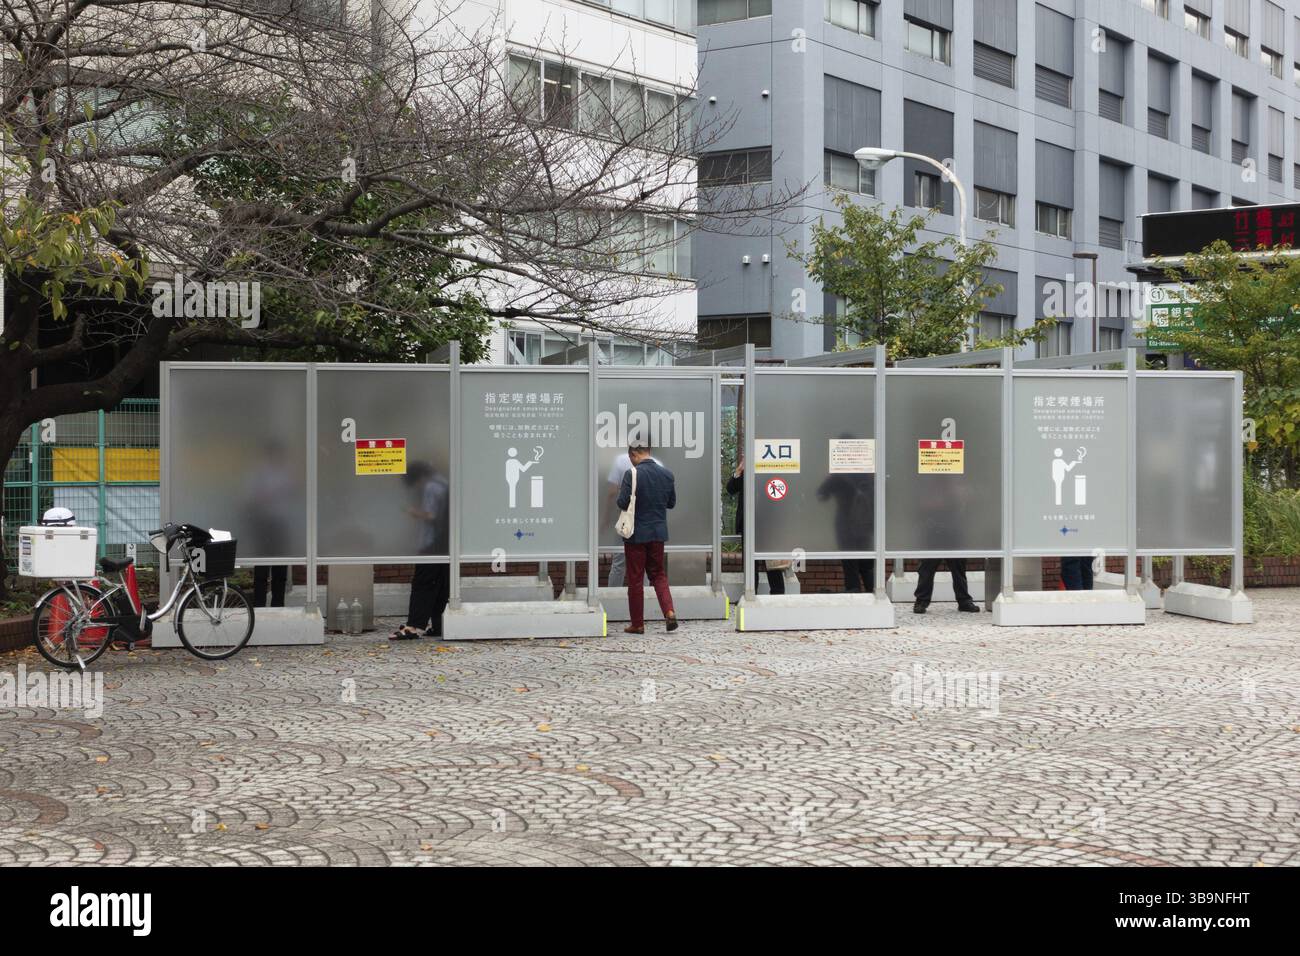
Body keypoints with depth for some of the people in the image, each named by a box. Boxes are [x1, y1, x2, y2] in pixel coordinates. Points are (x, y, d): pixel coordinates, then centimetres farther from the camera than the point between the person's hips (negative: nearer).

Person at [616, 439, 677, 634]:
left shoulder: (632, 474, -17)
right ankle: (669, 612, -3)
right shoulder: (667, 474, 0)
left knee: (635, 579, 6)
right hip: (658, 532, 4)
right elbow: (671, 503, 9)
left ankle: (637, 624, 12)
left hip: (636, 534, -4)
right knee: (658, 574, 17)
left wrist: (620, 493, 1)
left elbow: (623, 503, -19)